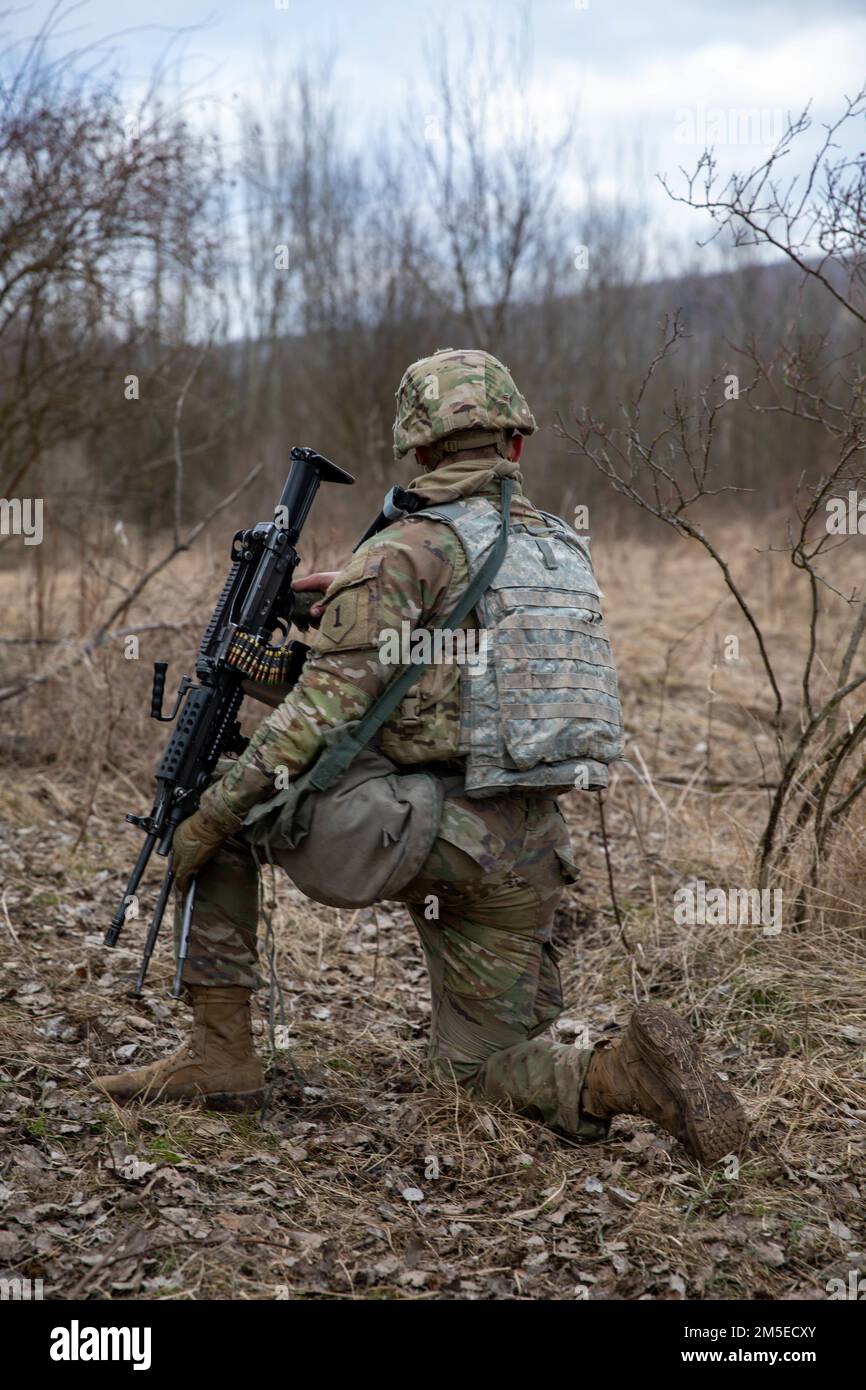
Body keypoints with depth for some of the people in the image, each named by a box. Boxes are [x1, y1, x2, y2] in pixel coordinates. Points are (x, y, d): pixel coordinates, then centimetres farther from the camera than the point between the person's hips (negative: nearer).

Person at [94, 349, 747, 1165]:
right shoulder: (565, 550, 14)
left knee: (221, 814, 11)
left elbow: (325, 708, -15)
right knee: (482, 1064, 20)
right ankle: (623, 1075, -11)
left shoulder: (407, 551, -8)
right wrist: (351, 593, 28)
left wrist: (213, 812, -9)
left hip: (417, 835, -6)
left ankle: (220, 1056, 9)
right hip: (527, 854, 6)